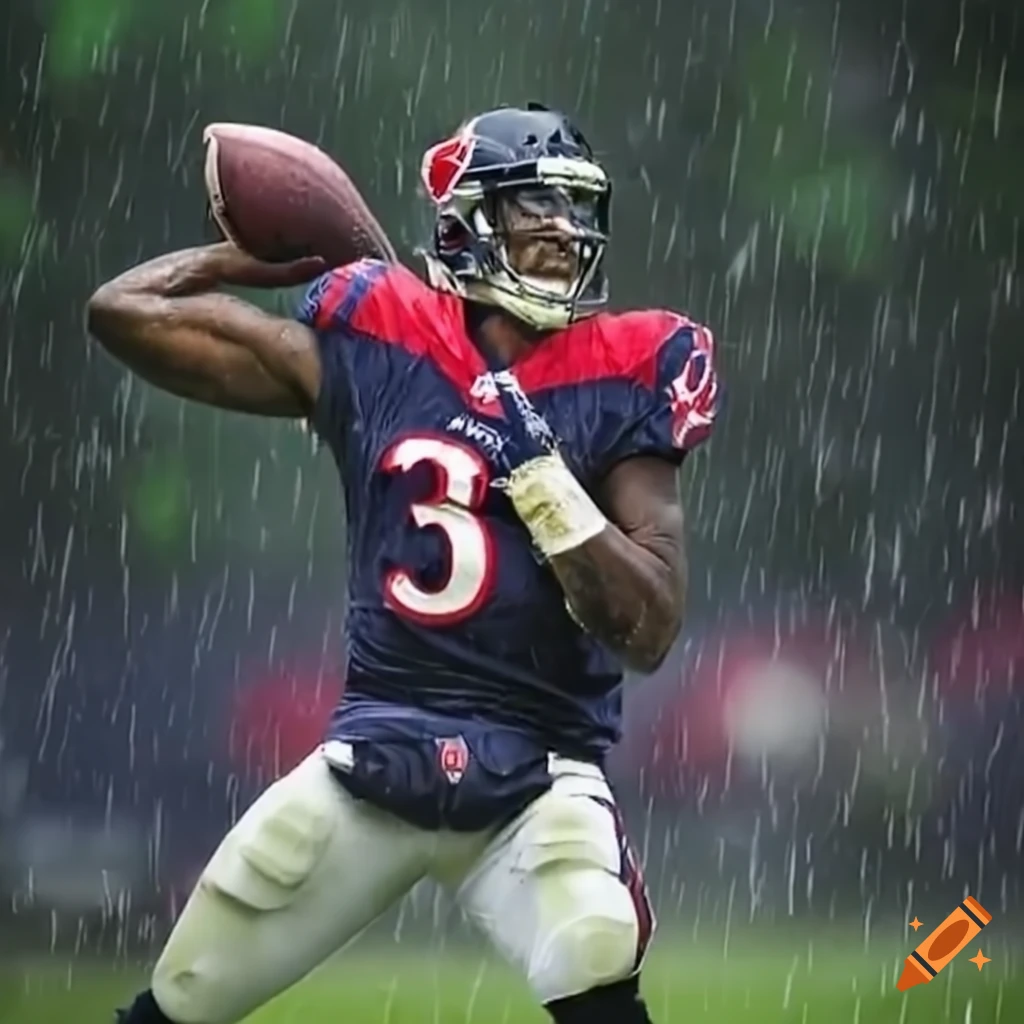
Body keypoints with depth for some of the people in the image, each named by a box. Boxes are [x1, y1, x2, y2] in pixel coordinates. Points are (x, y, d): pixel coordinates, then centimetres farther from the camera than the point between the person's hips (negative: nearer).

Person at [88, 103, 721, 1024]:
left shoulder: (620, 380, -2)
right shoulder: (373, 347, 2)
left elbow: (649, 631, -9)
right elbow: (125, 311, 5)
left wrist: (539, 470, -16)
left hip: (537, 780, -2)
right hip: (371, 754, 2)